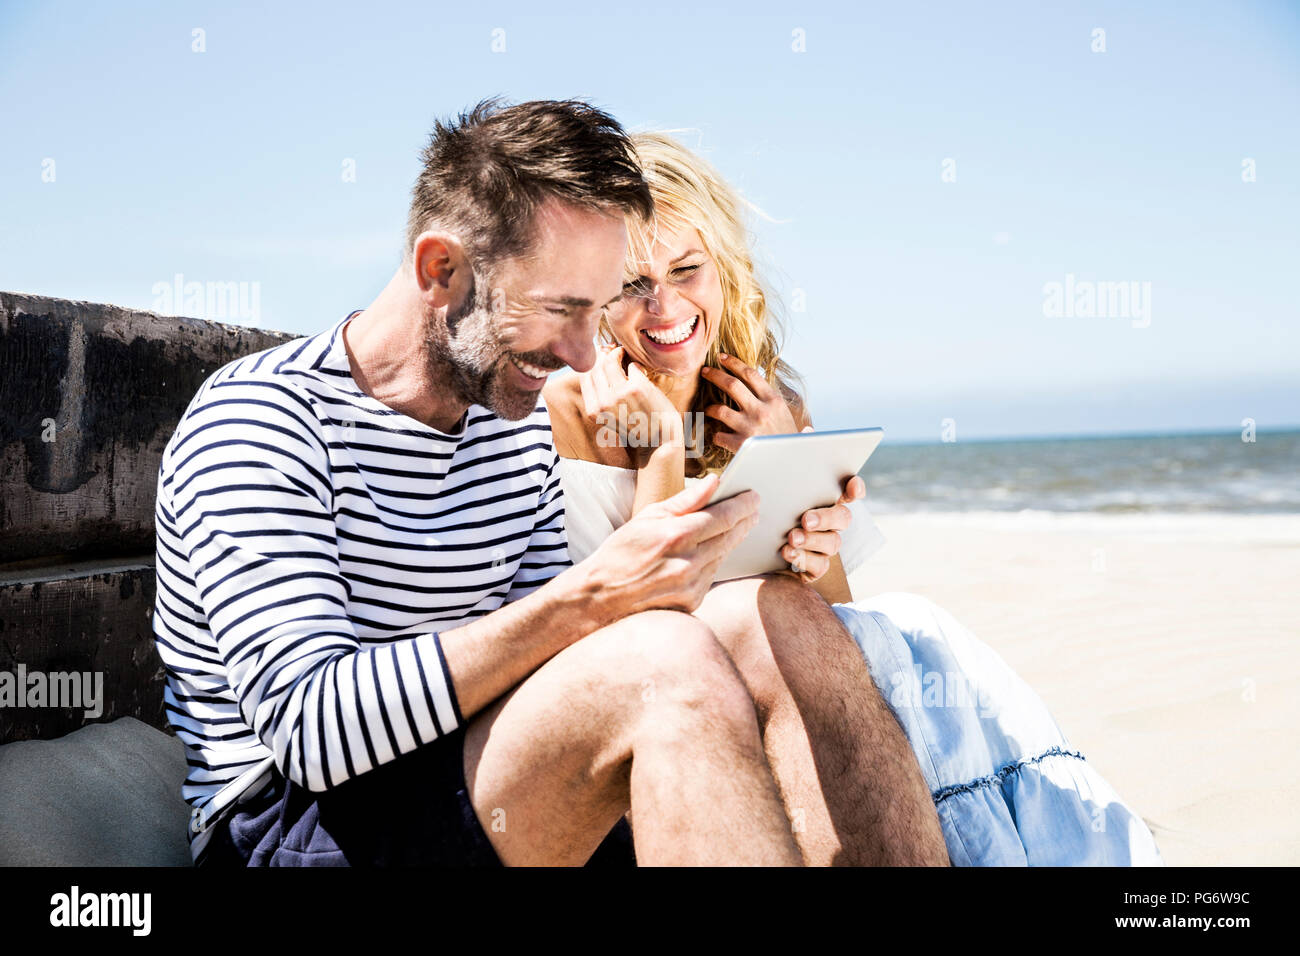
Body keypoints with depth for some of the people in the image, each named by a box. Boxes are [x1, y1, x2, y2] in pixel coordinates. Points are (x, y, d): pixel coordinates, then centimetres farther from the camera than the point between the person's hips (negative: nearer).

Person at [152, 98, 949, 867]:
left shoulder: (522, 425, 10)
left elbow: (543, 656, 10)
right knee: (669, 658, -31)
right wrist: (586, 599, -30)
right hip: (292, 827, -6)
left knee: (786, 617, -12)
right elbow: (310, 730, -24)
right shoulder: (253, 420, -13)